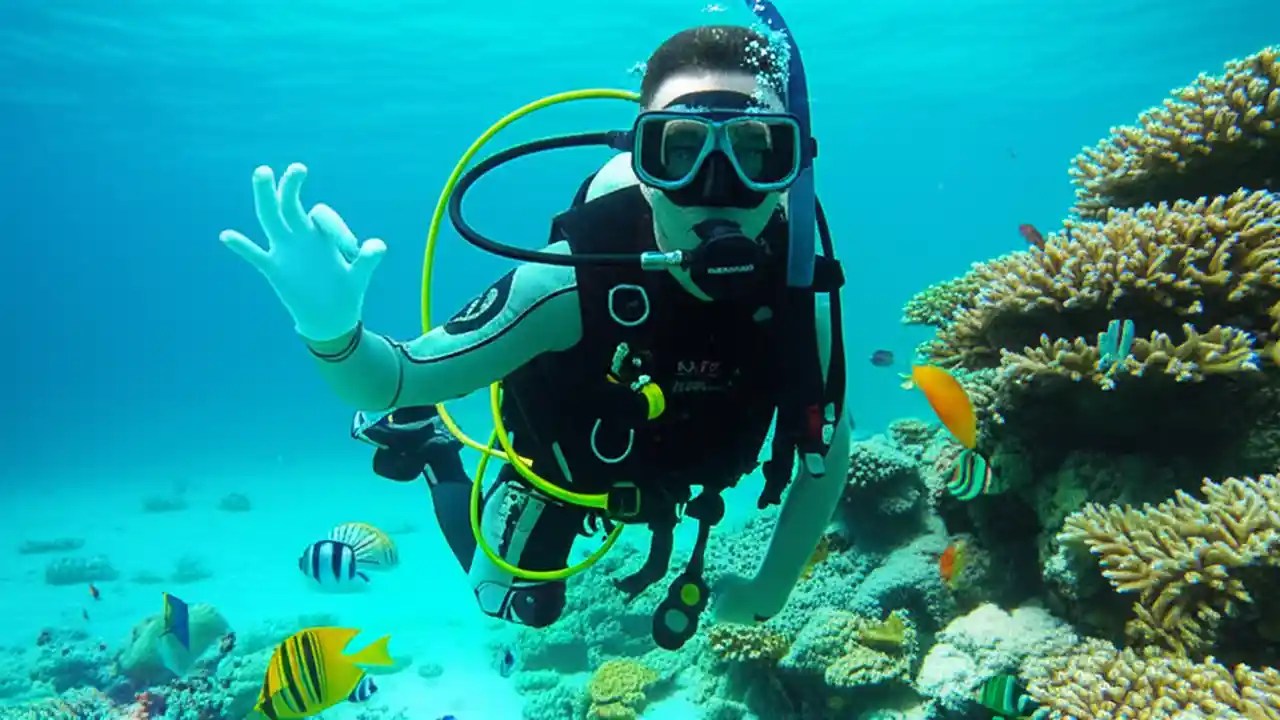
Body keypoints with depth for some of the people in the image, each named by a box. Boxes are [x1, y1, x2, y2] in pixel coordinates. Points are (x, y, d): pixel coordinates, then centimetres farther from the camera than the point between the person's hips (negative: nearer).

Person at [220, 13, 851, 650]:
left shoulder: (802, 297, -33)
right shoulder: (576, 283, -43)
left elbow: (826, 456, -16)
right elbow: (401, 378, -35)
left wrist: (770, 589, -10)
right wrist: (333, 334, -58)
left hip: (672, 475, 3)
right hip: (561, 464, -3)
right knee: (517, 604, 23)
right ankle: (423, 440, 34)